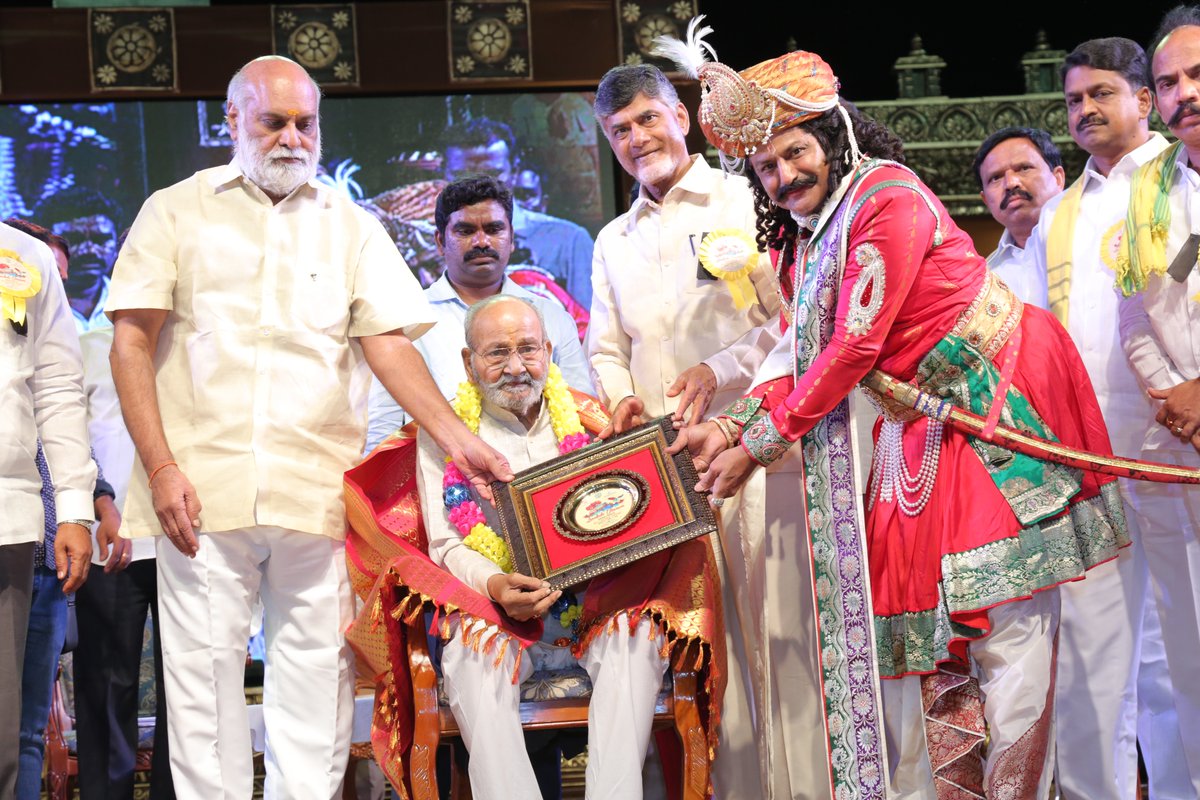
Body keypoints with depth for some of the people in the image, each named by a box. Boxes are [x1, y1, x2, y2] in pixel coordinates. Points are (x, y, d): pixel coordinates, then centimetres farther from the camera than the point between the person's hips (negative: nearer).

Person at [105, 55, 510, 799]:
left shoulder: (352, 225, 14)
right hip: (204, 488, -1)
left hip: (318, 494, 1)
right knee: (204, 680, 0)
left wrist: (456, 437, -11)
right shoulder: (177, 211, 11)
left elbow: (387, 340, 4)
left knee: (317, 680, 1)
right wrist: (160, 466, -6)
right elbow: (132, 342, 5)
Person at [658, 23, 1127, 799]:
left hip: (998, 399, -8)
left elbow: (857, 346, -21)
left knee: (1010, 613, -7)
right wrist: (735, 427, -8)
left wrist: (760, 446, -16)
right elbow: (804, 352, 7)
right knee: (900, 604, 7)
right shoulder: (806, 232, 9)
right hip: (921, 423, 8)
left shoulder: (889, 199, -19)